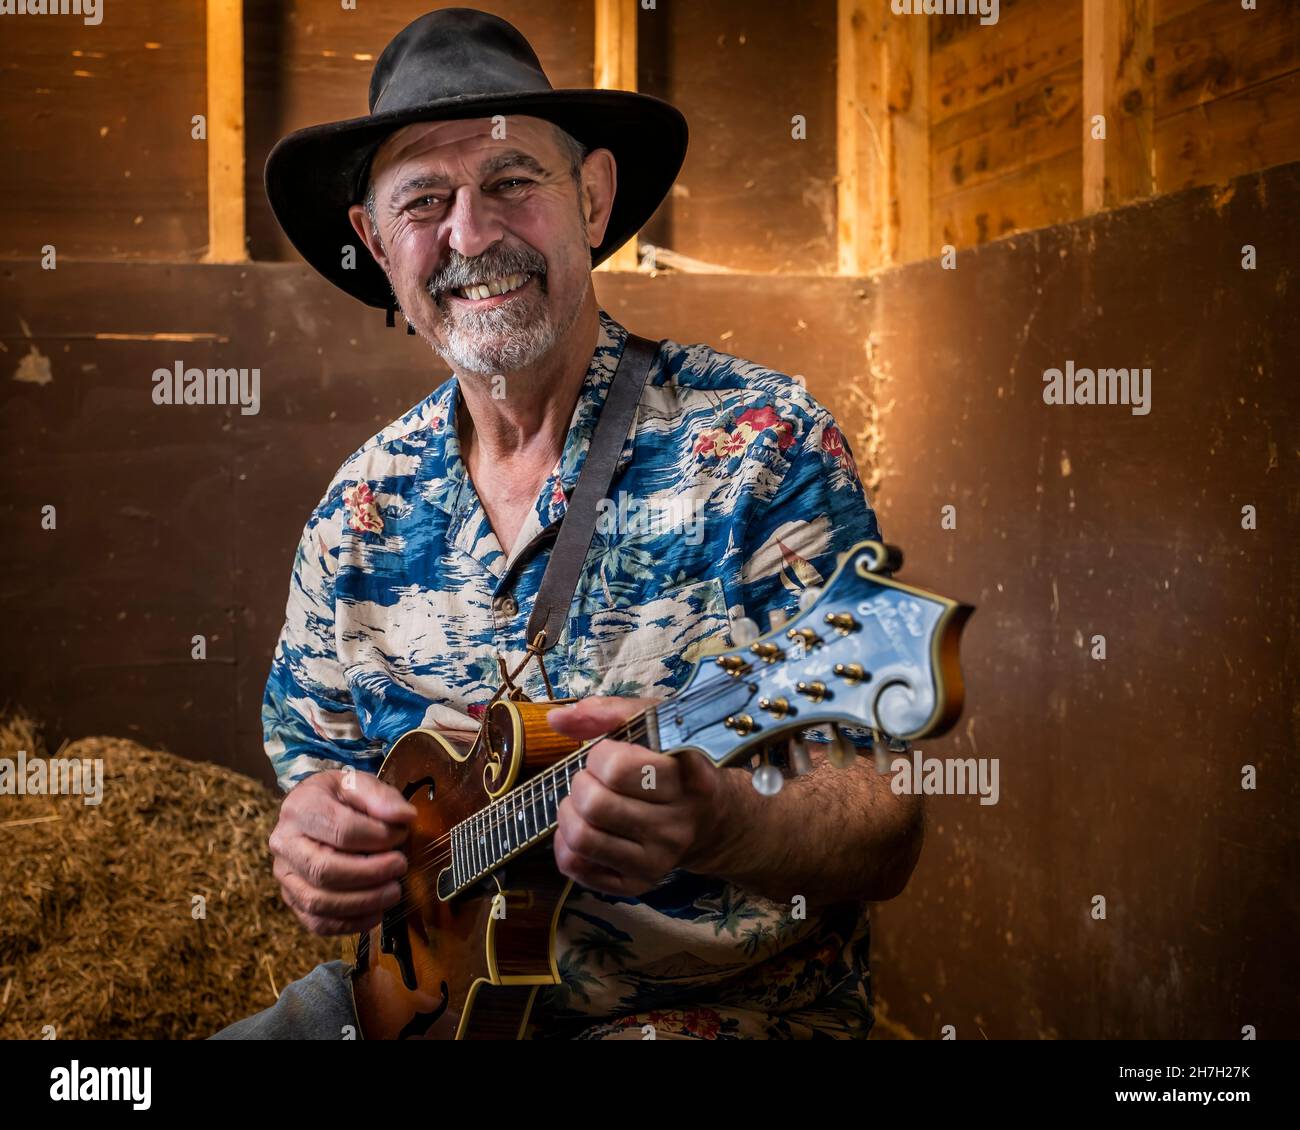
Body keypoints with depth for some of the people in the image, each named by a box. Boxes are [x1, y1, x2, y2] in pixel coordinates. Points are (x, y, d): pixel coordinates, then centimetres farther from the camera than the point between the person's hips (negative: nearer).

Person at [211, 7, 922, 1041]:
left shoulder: (763, 446, -14)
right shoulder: (366, 505, 2)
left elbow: (886, 831, -17)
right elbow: (310, 752, 13)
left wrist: (716, 826, -38)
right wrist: (316, 832, -11)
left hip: (718, 998, -3)